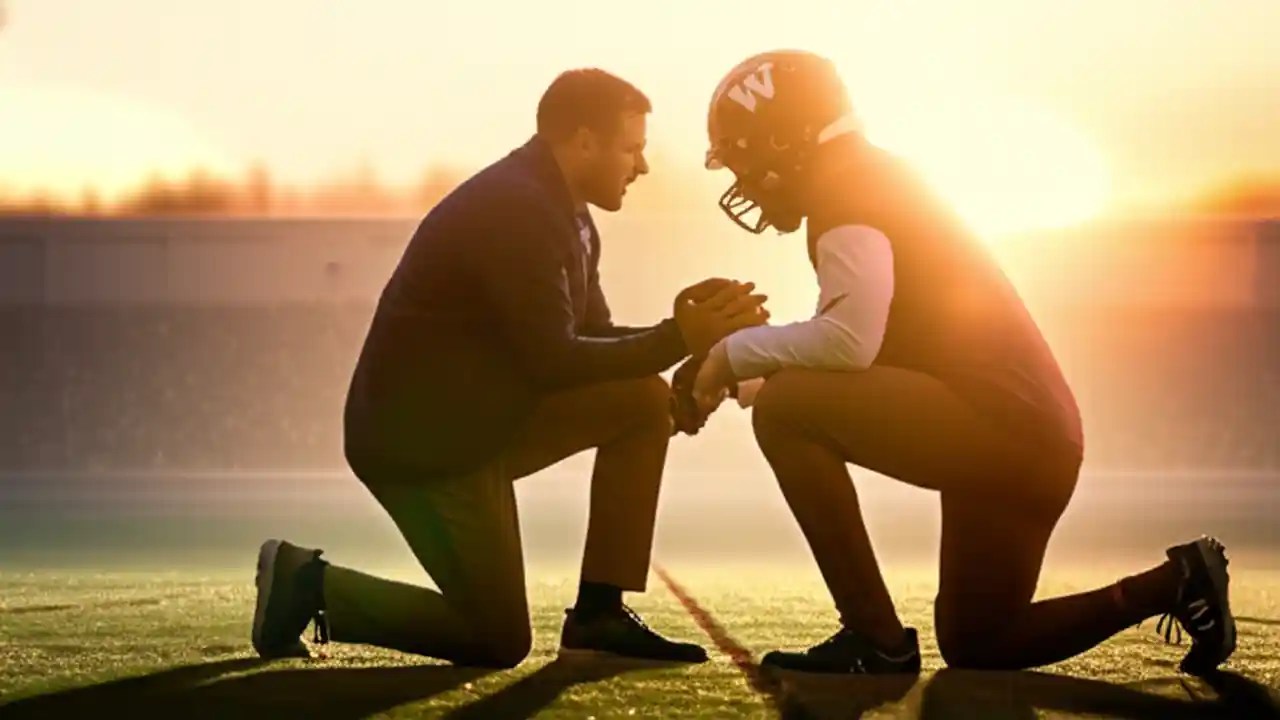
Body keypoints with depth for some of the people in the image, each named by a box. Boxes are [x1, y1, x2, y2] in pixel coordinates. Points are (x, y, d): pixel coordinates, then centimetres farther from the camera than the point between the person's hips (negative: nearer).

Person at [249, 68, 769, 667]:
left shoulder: (560, 211, 10)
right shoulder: (514, 210, -21)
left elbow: (590, 339, 12)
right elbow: (553, 360, -23)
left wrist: (689, 326, -5)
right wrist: (680, 338, -21)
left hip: (478, 418, 10)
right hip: (416, 435, -10)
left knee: (647, 401, 1)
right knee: (499, 641, -4)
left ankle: (599, 614, 3)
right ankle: (309, 583, 4)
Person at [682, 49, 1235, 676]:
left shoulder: (846, 192, -10)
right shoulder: (878, 186, 21)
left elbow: (848, 342, -24)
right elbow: (852, 357, 22)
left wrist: (736, 353, -10)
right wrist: (740, 376, 13)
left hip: (1001, 426, -10)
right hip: (1033, 436, 10)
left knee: (785, 409, -15)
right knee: (973, 649, 22)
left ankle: (875, 638, -12)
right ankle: (1173, 583, 17)